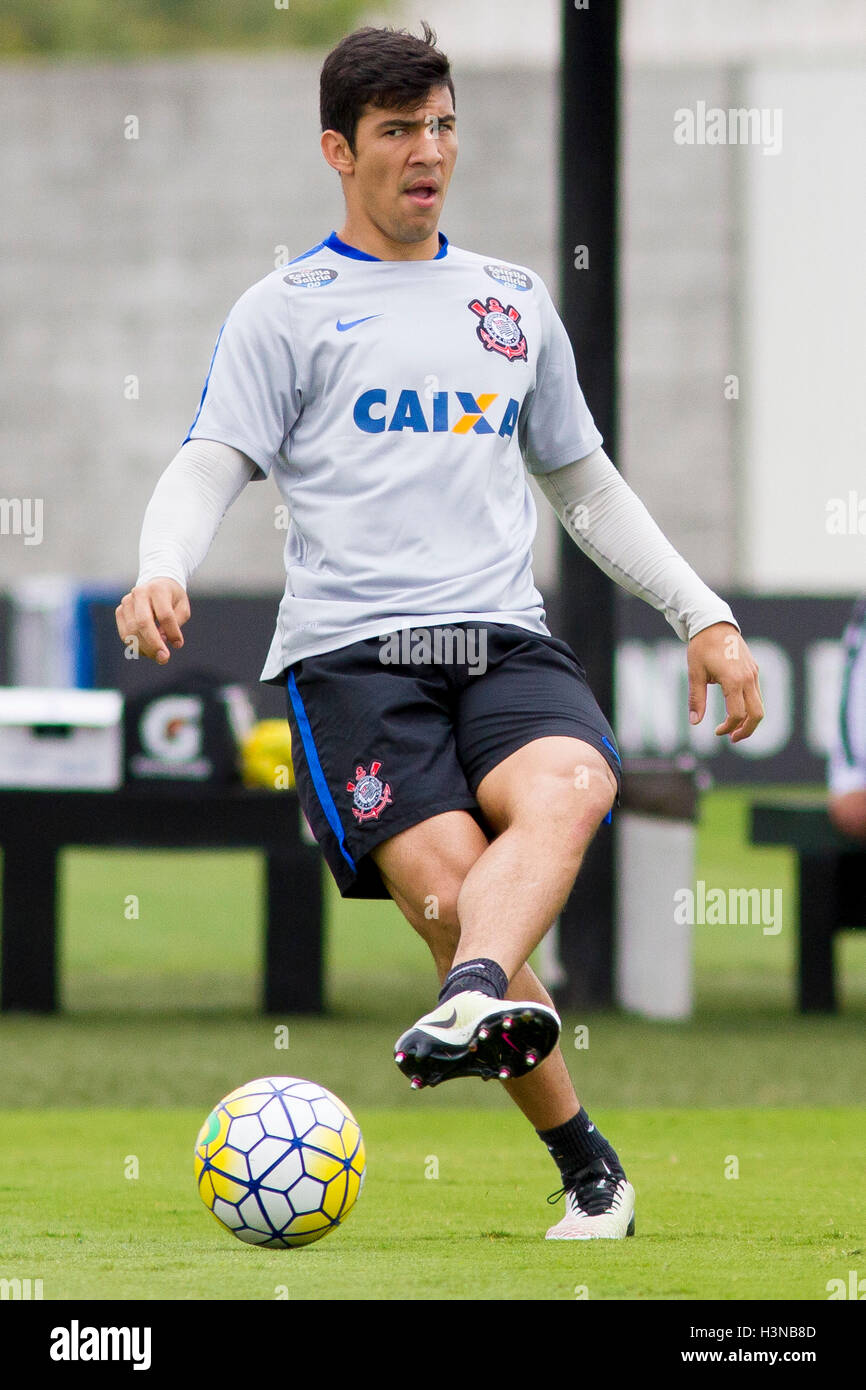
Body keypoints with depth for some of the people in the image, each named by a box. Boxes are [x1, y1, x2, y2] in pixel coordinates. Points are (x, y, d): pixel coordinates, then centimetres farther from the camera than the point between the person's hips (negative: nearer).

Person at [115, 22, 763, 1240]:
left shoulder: (513, 301, 23)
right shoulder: (287, 309, 10)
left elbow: (585, 486, 32)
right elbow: (210, 467, 2)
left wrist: (703, 614, 25)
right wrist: (163, 573, -20)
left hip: (506, 641, 3)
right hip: (351, 651, -3)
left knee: (571, 785, -33)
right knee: (447, 888, -24)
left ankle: (473, 1001, -59)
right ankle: (585, 1166, -12)